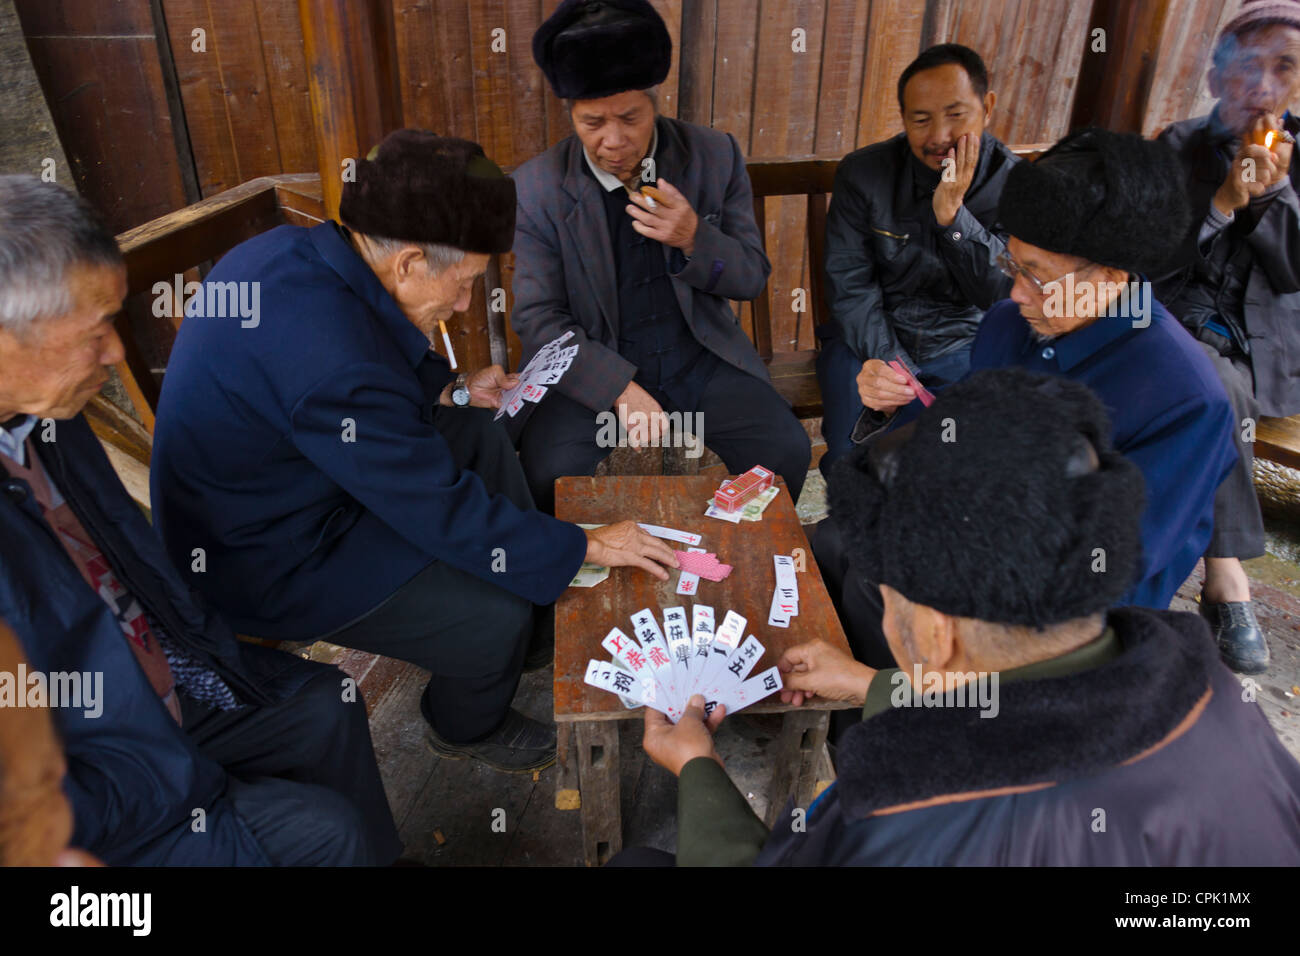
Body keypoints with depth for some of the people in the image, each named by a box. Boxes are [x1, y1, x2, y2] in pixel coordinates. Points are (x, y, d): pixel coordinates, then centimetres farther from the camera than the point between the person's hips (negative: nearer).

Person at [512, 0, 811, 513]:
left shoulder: (715, 156, -2)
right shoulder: (537, 187, -7)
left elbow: (752, 278, 2)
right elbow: (537, 318, -7)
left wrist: (693, 239, -20)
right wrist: (621, 389, -22)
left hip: (703, 359, 2)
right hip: (595, 369, -1)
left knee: (787, 453, -19)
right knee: (548, 474, -27)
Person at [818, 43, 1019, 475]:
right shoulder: (863, 172, -7)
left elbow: (1009, 296, -13)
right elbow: (850, 284, -10)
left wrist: (952, 213, -25)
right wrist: (892, 366, -21)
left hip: (962, 346, 1)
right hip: (869, 338, -1)